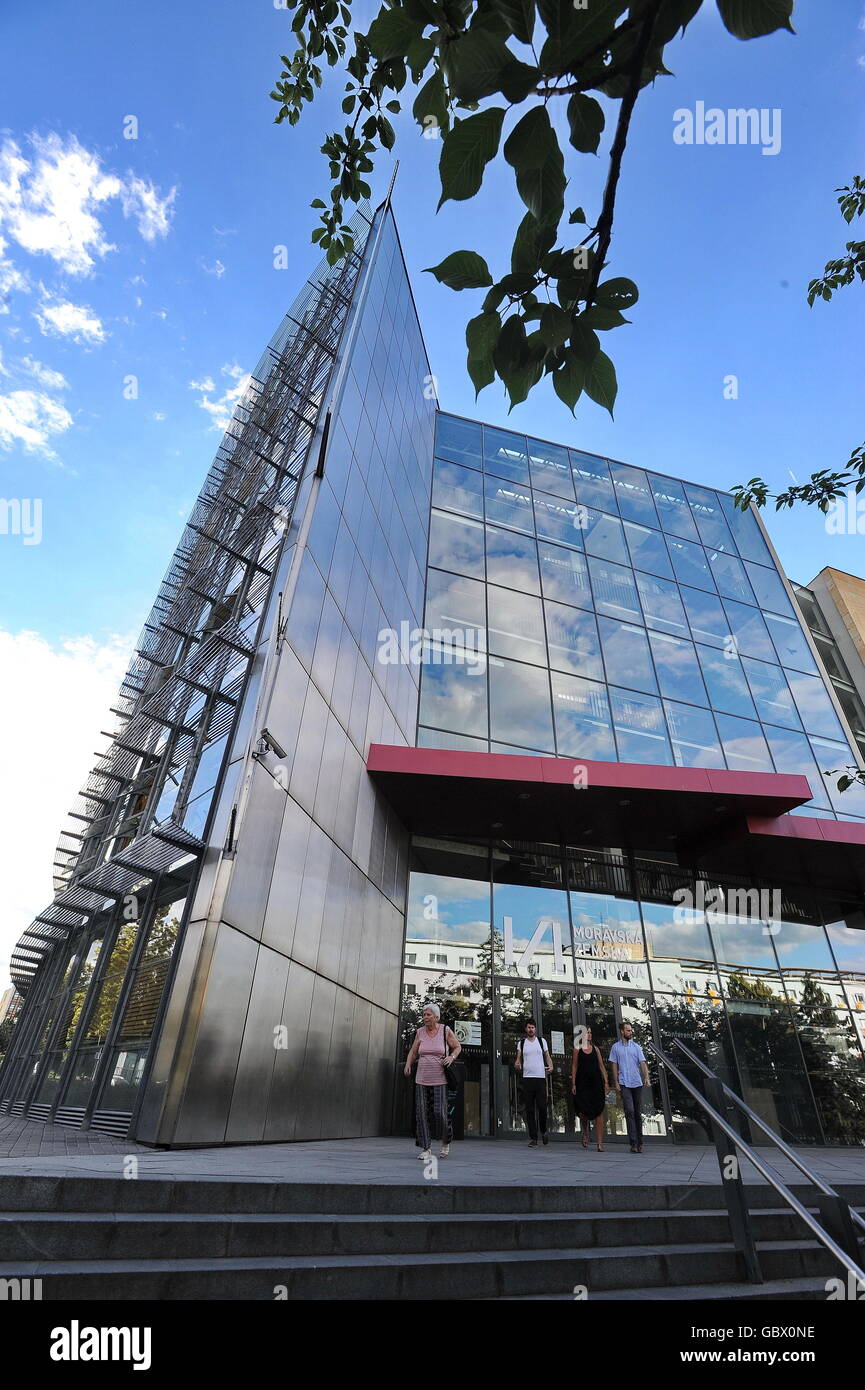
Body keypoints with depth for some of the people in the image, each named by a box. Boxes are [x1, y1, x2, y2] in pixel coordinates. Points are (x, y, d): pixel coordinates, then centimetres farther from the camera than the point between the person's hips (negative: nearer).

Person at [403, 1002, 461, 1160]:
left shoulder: (445, 1030, -6)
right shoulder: (420, 1032, 2)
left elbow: (457, 1047, 5)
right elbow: (413, 1052, 8)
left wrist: (451, 1057, -14)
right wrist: (408, 1065, -10)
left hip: (440, 1080, -3)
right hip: (422, 1079, 3)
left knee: (440, 1113, -7)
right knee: (422, 1113, -3)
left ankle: (446, 1141, 21)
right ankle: (426, 1149, 10)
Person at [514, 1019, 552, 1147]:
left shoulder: (542, 1041, 9)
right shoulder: (521, 1043, 8)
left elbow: (547, 1056, 12)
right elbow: (518, 1058, 8)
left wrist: (551, 1066, -8)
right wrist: (517, 1064, -14)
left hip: (541, 1078, 0)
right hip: (527, 1078, 0)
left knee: (542, 1107, -4)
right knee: (530, 1110, 1)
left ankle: (543, 1131, 22)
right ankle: (533, 1138, 9)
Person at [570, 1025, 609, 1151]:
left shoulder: (595, 1049, 12)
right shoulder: (577, 1049, 5)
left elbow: (601, 1066, 11)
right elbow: (574, 1067, 2)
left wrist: (606, 1082, 1)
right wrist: (573, 1084, -4)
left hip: (596, 1082, 2)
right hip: (582, 1082, -2)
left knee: (599, 1112, -4)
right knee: (583, 1110, -4)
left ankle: (600, 1143, -2)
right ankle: (585, 1132, 26)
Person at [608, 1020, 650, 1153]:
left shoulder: (636, 1047, 8)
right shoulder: (615, 1047, 4)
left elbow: (642, 1063, -1)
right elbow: (614, 1066, 5)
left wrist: (646, 1077, -18)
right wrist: (616, 1083, -2)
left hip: (637, 1083, 2)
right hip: (624, 1084, -2)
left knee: (638, 1112, 7)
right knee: (630, 1111, -12)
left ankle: (640, 1142, 19)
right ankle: (634, 1143, -10)